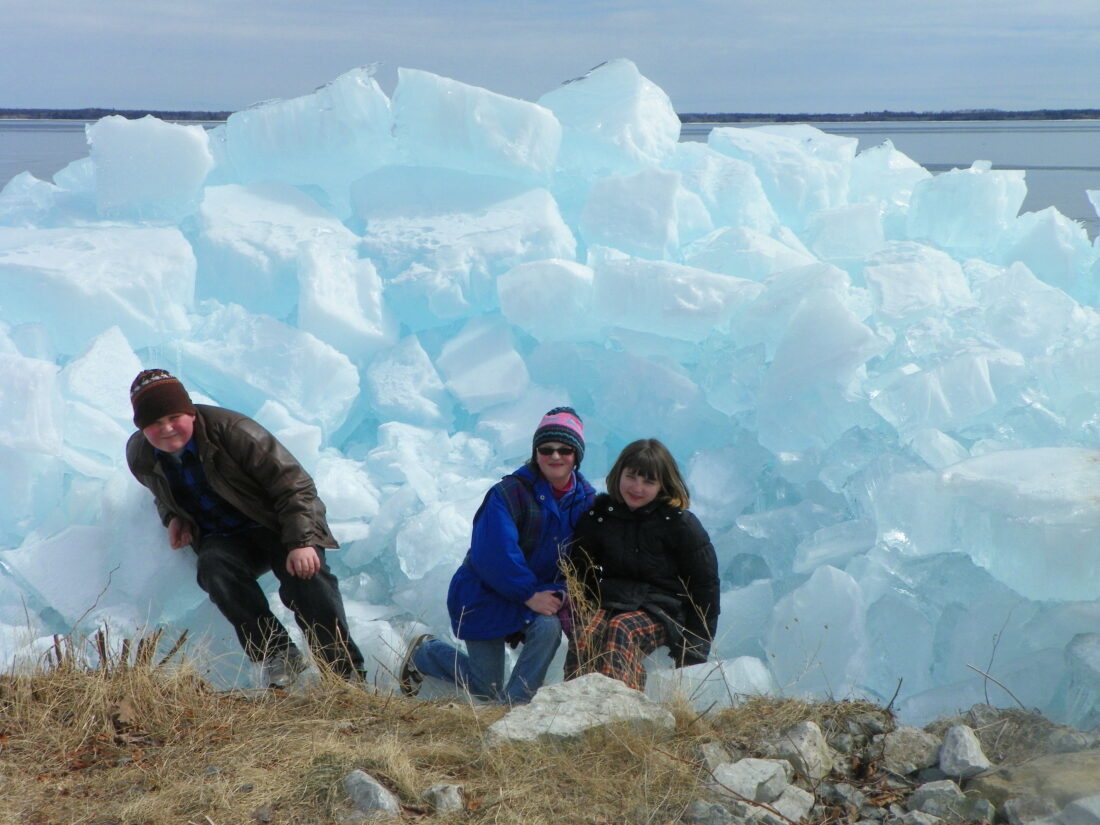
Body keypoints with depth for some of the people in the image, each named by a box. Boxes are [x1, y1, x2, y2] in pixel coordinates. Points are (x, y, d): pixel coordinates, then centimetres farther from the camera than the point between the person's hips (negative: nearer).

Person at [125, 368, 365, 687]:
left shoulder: (229, 430, -21)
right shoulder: (139, 456, -4)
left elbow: (294, 484, -20)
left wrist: (302, 540, -30)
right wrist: (173, 518, -2)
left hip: (277, 523, -3)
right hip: (222, 539, 4)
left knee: (303, 571, -31)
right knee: (214, 569, -32)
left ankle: (346, 671, -27)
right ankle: (276, 655, -27)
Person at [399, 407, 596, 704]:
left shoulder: (586, 499, -4)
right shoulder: (508, 493, -21)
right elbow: (495, 555, -27)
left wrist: (558, 592, -19)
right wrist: (530, 595, -27)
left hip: (540, 594, 4)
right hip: (484, 595, -4)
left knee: (549, 626, -28)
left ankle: (514, 704, -7)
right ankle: (424, 654, 23)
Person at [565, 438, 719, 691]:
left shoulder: (681, 524, 0)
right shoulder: (600, 514, 9)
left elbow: (704, 585, 4)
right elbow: (580, 569, 18)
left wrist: (695, 650, 1)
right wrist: (580, 611, 1)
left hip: (661, 610, -3)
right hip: (610, 602, 3)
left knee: (621, 629, -36)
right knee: (584, 635, -31)